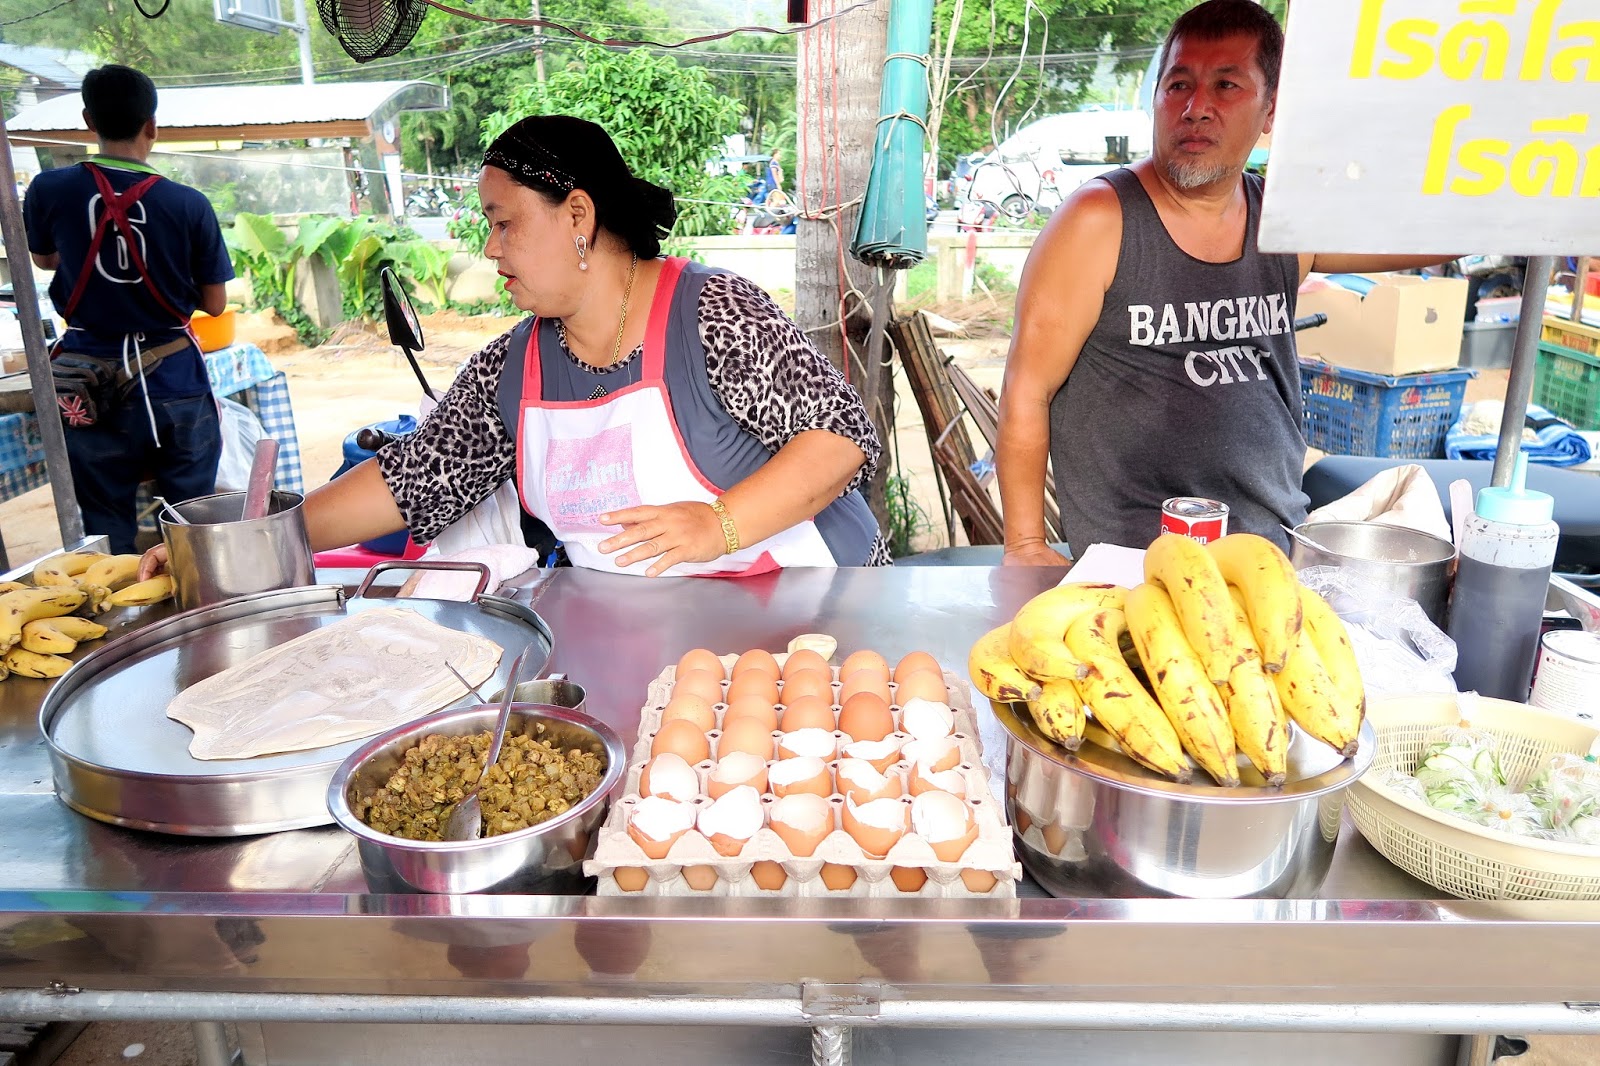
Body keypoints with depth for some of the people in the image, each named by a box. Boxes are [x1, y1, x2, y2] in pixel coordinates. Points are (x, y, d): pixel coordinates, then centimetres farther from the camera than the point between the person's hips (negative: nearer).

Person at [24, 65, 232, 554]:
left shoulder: (49, 191, -5)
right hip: (173, 378, -1)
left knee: (106, 528, 10)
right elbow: (214, 304, -3)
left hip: (89, 384, 1)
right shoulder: (189, 204, -10)